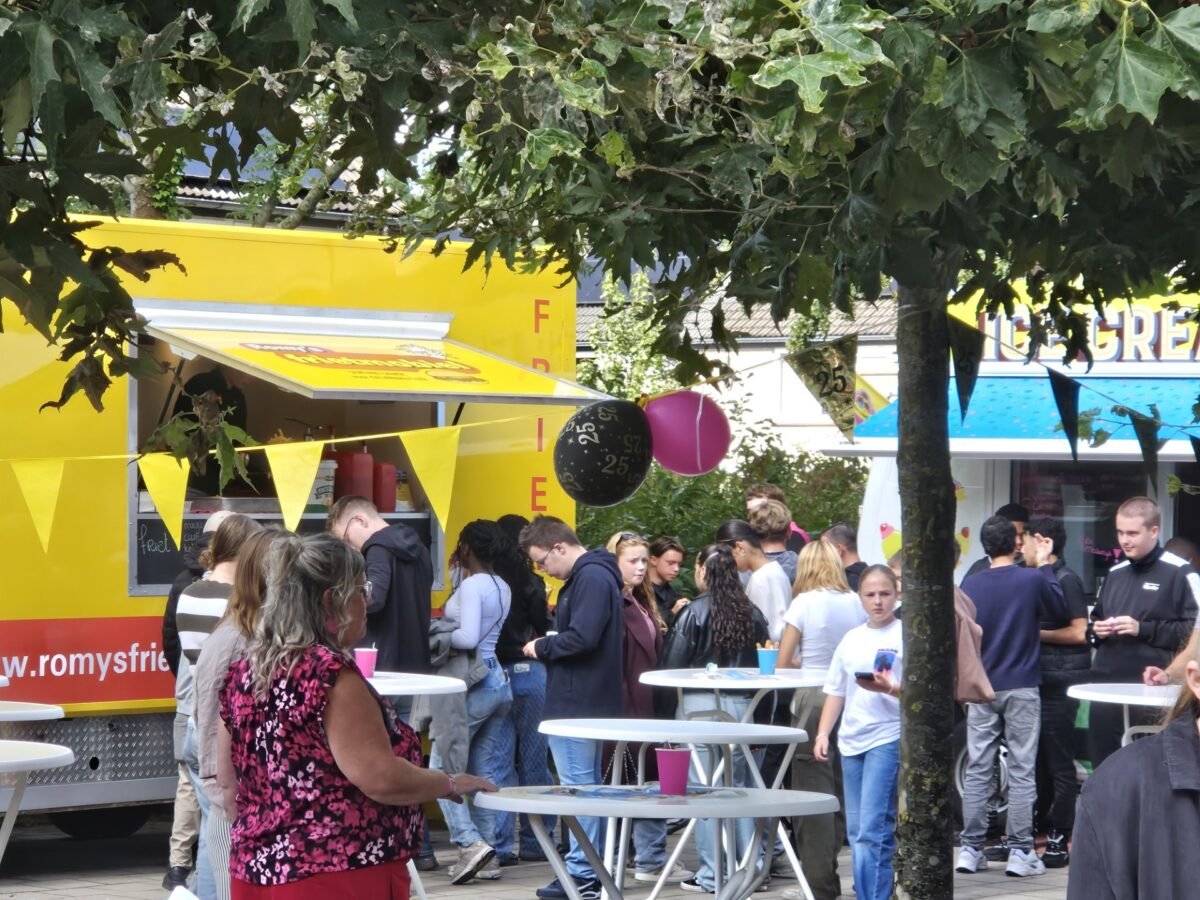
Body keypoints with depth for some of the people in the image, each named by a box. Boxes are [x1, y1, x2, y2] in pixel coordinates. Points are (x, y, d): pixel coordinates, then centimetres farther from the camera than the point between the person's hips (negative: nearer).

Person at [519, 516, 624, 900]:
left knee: (578, 786, -7)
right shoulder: (589, 576, 16)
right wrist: (548, 648, 6)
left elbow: (582, 637, -25)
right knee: (588, 786, 14)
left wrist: (542, 648, -10)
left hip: (577, 704, -11)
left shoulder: (591, 578, -16)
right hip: (587, 701, 11)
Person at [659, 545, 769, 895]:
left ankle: (711, 874, 2)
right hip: (742, 705, 4)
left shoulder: (695, 612, -10)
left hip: (701, 705, -4)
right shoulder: (751, 613, 3)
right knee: (741, 786, 13)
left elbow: (672, 665, -9)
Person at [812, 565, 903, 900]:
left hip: (887, 738, -6)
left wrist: (891, 688, -26)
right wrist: (823, 733, 8)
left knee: (871, 832, -14)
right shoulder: (852, 639, 14)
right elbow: (835, 691, 18)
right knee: (856, 832, 9)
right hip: (851, 740, 6)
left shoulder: (905, 636, -3)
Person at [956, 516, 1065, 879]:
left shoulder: (971, 584, -1)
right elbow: (1058, 610, 7)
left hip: (981, 688, 3)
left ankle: (971, 849, 8)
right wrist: (1044, 565, 13)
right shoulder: (1033, 580, -10)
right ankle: (1020, 852, 0)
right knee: (1022, 771, 1)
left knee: (977, 770, 7)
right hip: (1021, 686, -3)